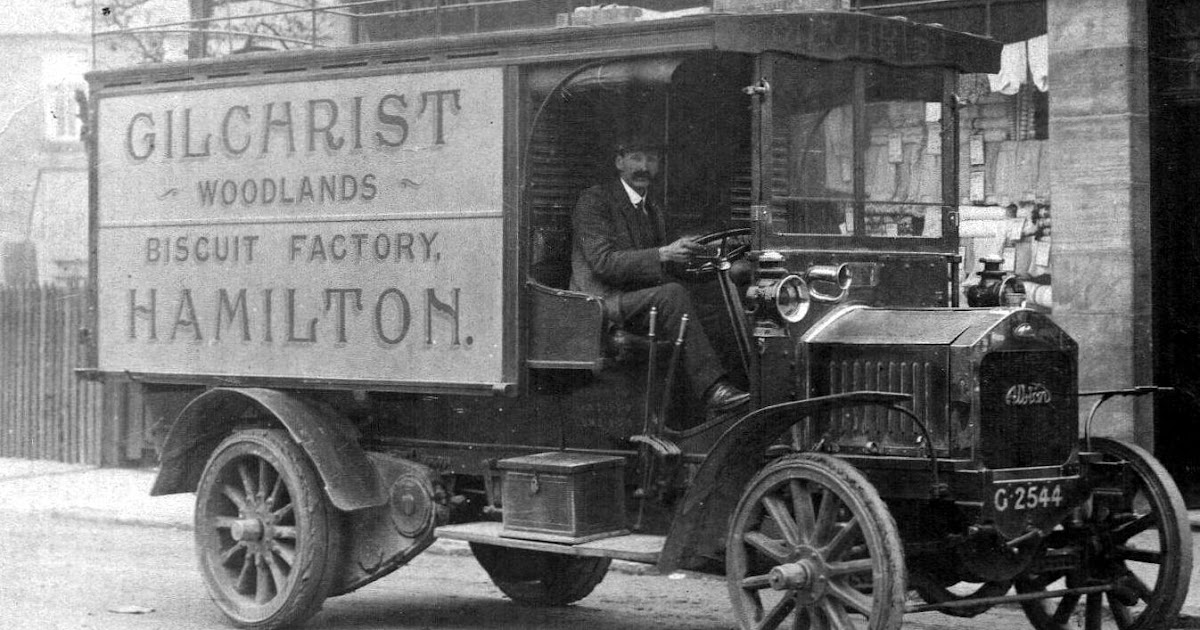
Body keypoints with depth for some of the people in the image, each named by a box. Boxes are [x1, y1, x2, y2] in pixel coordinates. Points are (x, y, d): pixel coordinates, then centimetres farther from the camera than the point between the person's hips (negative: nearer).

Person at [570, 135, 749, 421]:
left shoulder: (652, 212, 22)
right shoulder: (594, 200, -3)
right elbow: (603, 262, -16)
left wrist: (683, 254, -1)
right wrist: (663, 254, -23)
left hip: (640, 299, 8)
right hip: (602, 301, -8)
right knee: (672, 294, -32)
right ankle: (712, 390, -35)